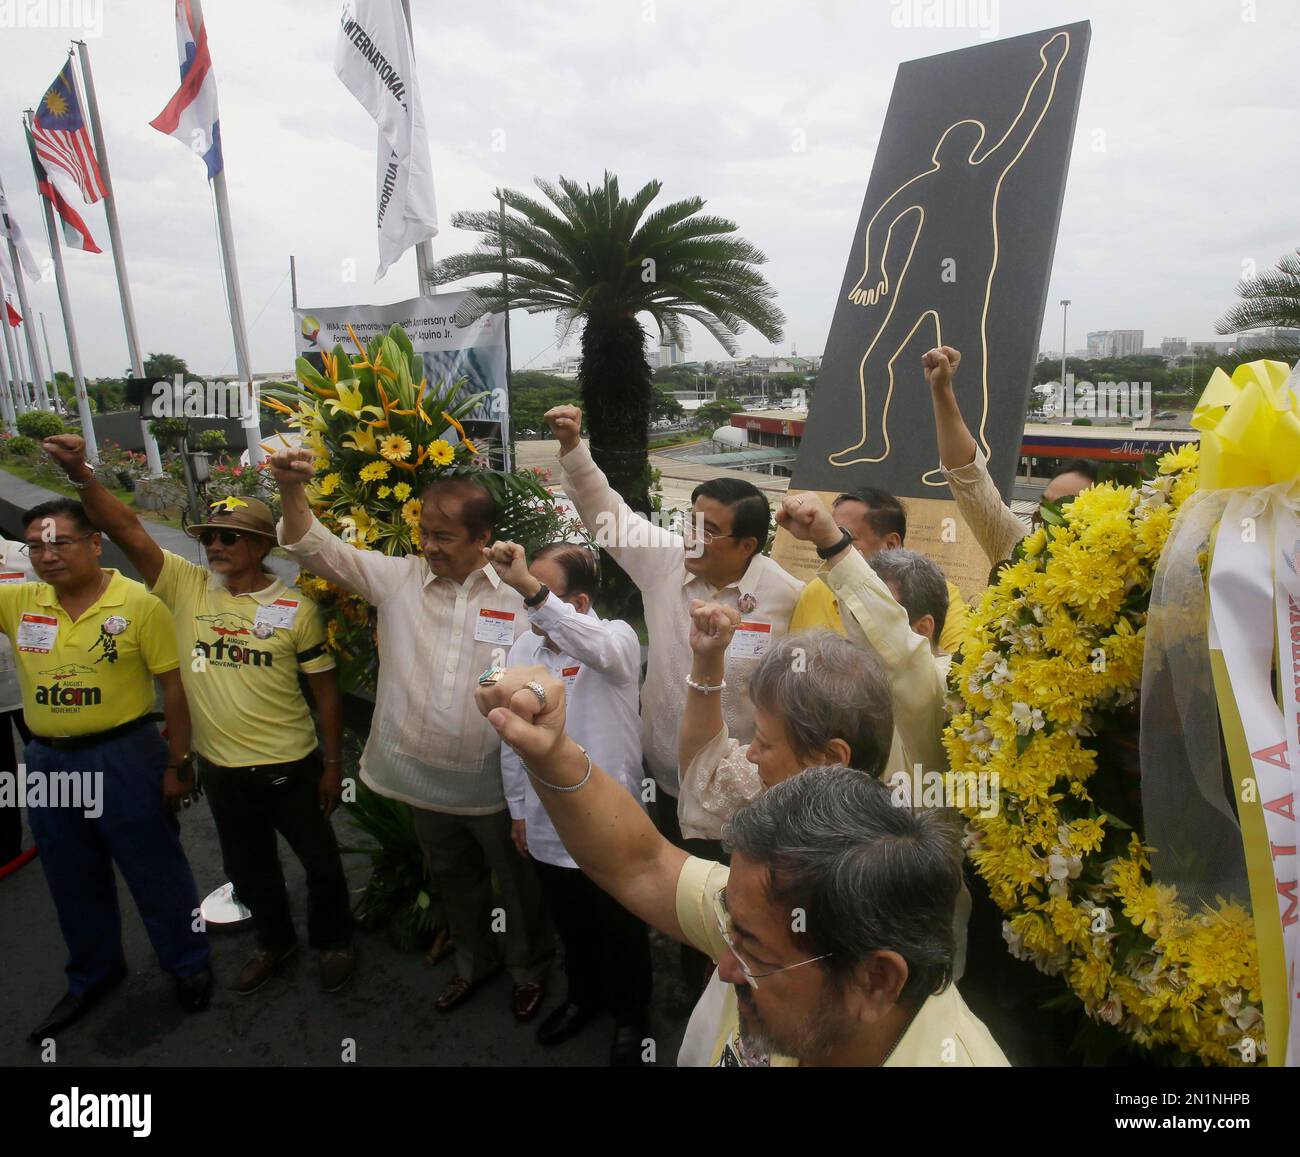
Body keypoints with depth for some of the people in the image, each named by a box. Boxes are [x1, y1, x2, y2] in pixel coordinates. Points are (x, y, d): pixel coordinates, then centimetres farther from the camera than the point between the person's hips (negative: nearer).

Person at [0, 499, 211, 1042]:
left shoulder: (139, 604, -13)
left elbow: (174, 687, -10)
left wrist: (179, 764, -10)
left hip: (124, 757, -5)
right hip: (45, 762, 5)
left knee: (155, 869, 10)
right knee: (72, 879, 21)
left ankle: (189, 964, 31)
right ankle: (92, 976, 42)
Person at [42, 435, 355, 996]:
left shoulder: (296, 608, -11)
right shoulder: (187, 586, -4)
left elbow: (325, 689, -6)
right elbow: (127, 529, -13)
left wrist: (334, 765, -4)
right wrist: (81, 475, -30)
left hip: (290, 766, -3)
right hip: (220, 767, 3)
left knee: (319, 861, 13)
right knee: (247, 867, 22)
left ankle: (332, 941, 38)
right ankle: (274, 942, 47)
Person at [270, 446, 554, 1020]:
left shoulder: (517, 596, -15)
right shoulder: (398, 578, -5)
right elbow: (316, 548, -2)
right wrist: (291, 488, -20)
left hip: (496, 784, -4)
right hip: (425, 779, 4)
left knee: (519, 885, 18)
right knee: (454, 882, 27)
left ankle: (530, 969, 45)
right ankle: (474, 960, 53)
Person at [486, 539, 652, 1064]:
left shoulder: (617, 639, -19)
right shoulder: (522, 649, -2)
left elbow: (595, 647, -47)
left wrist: (528, 586, -56)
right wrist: (518, 809, 12)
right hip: (547, 827, 5)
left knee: (621, 931, 18)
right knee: (570, 927, 27)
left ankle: (632, 1012, 45)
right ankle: (584, 995, 54)